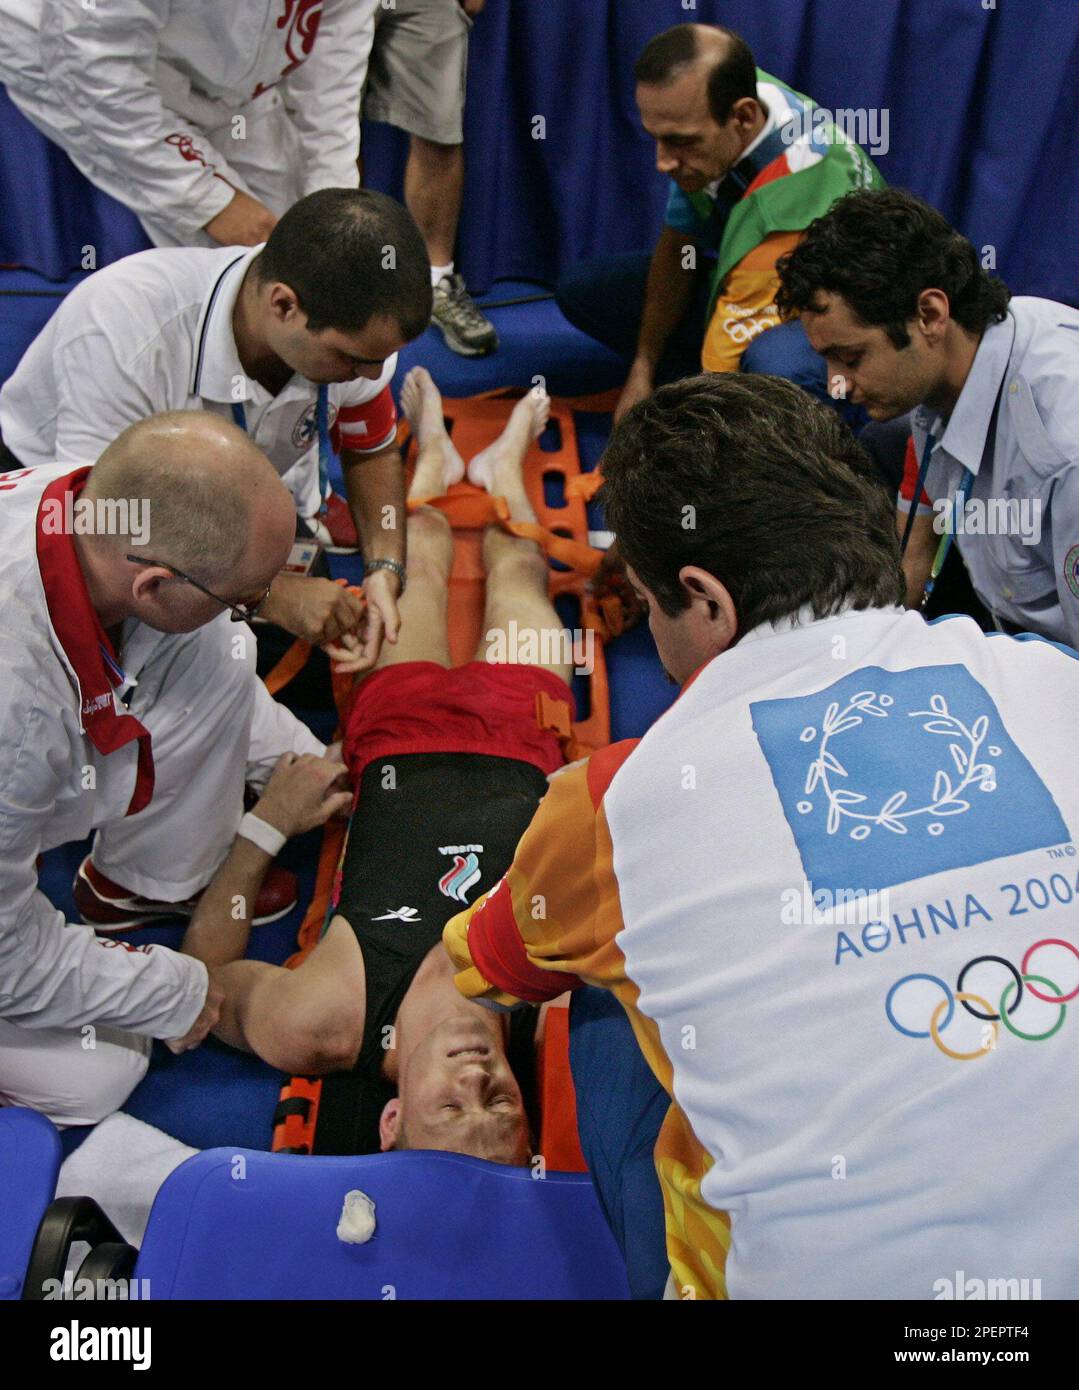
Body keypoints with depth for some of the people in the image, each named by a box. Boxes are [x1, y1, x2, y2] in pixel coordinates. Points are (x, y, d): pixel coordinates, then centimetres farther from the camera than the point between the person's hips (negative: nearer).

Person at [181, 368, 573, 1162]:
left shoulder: (308, 1028, -41)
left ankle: (435, 458, 62)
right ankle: (501, 468, 63)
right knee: (517, 571, 27)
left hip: (399, 748, 0)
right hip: (523, 754, 0)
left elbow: (206, 969, -18)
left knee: (419, 565, 25)